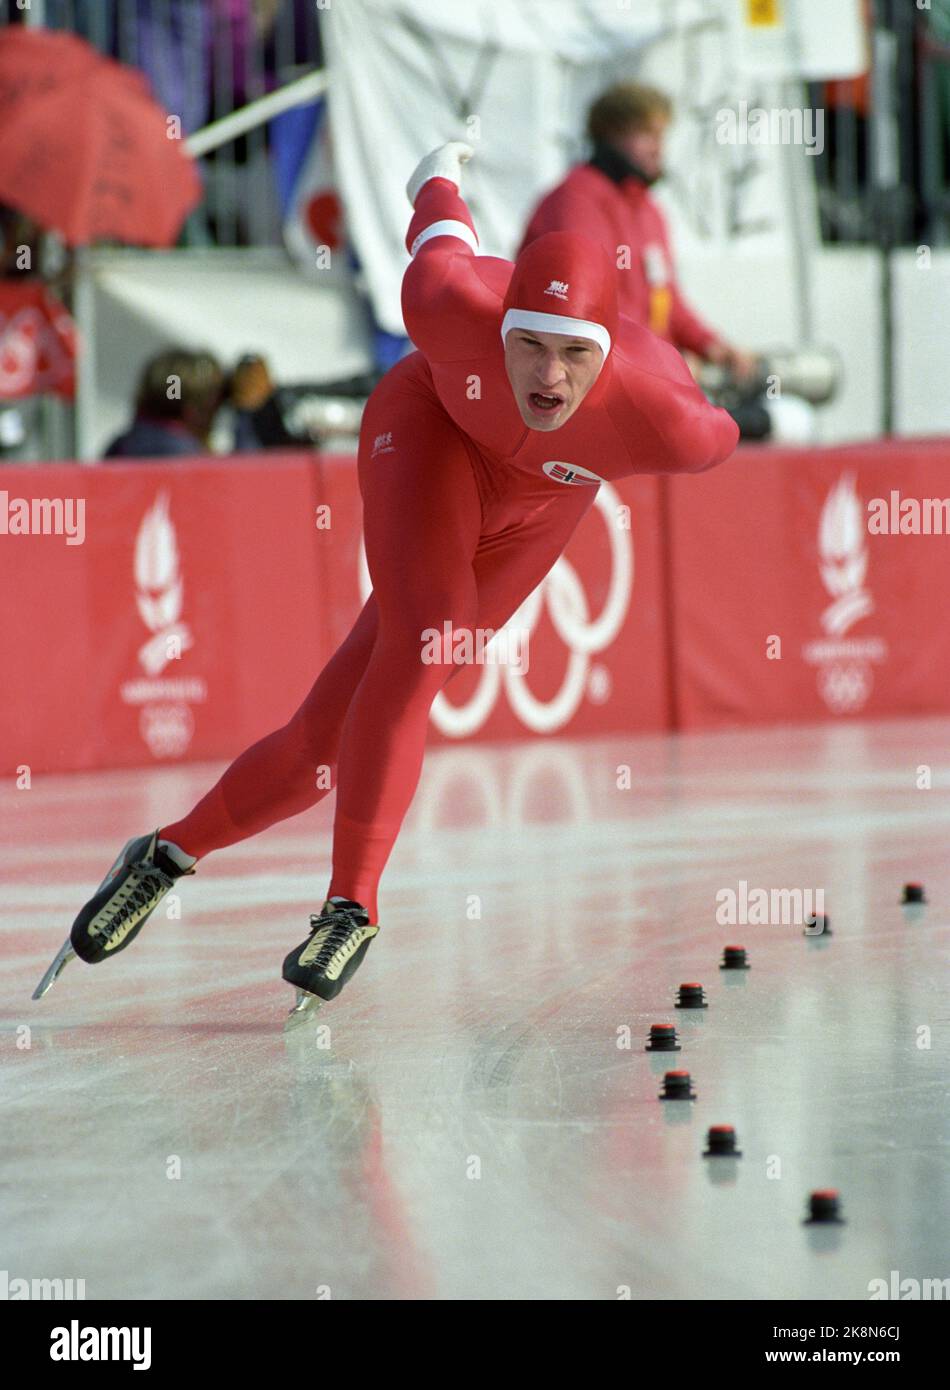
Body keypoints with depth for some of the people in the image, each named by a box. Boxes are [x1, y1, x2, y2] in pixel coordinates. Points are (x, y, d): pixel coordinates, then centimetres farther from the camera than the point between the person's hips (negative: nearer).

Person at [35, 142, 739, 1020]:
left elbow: (716, 438, -11)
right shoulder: (451, 305, -36)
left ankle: (174, 854, 14)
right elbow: (442, 236, -12)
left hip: (539, 511, 1)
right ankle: (353, 903, -13)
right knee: (417, 650, -27)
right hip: (432, 427, -1)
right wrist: (441, 180, 12)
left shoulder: (667, 420, -37)